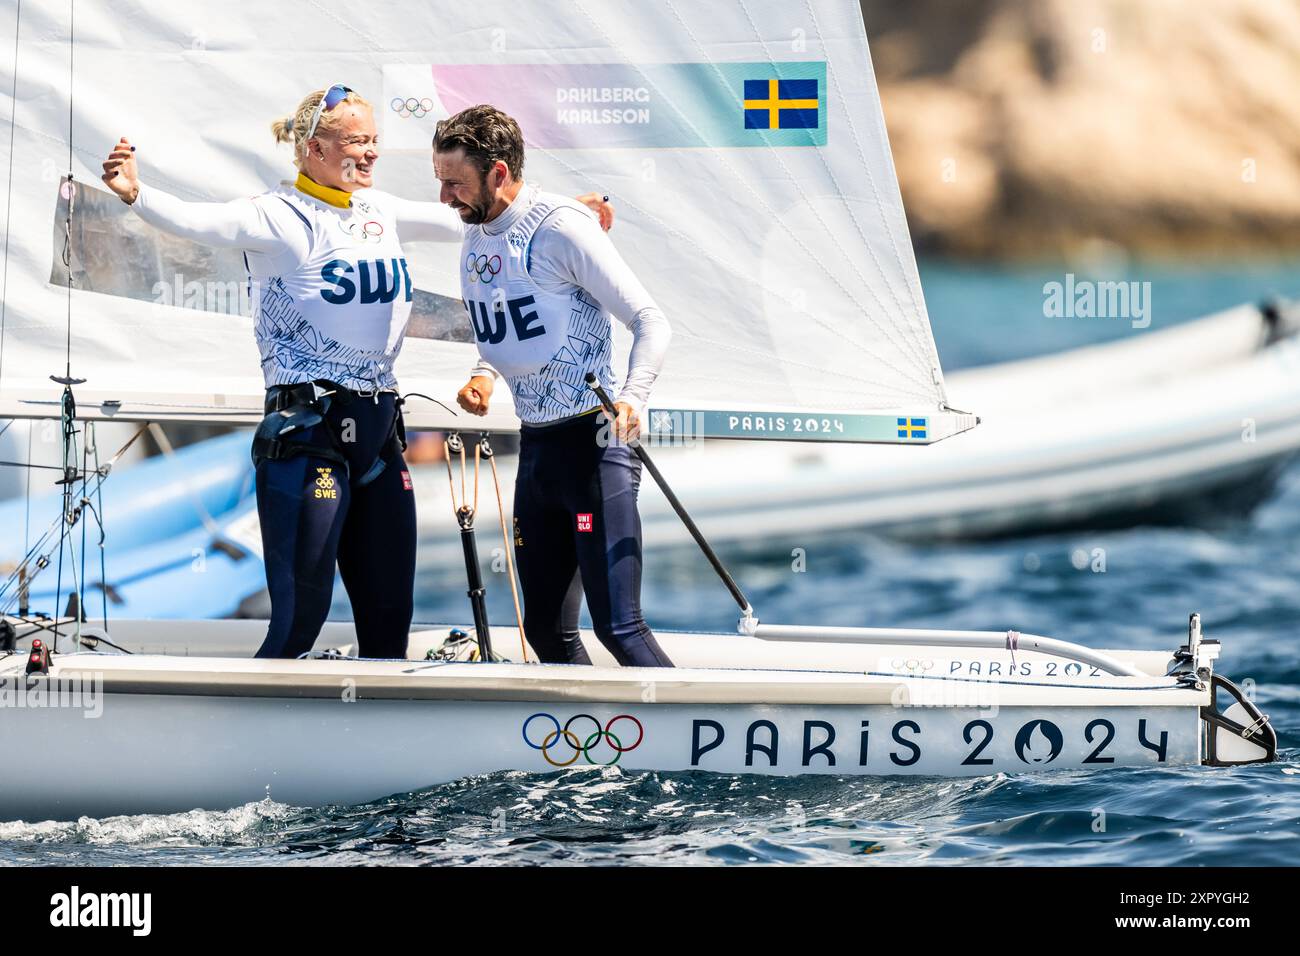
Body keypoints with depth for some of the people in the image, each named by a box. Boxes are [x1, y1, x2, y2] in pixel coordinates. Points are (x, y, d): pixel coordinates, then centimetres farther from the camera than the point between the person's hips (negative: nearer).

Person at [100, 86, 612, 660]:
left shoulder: (380, 211, 14)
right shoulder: (283, 216, -7)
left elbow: (459, 221, 27)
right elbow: (204, 222, -23)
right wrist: (136, 194, -42)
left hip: (378, 425, 7)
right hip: (309, 427, -7)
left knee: (389, 613, 10)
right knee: (300, 616, -10)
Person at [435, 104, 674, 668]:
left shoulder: (561, 228, -14)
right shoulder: (474, 240, 10)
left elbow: (650, 322, -13)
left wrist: (631, 398, -30)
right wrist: (483, 374, 1)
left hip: (593, 443, -8)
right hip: (535, 447, 8)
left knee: (617, 626, -14)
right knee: (546, 630, 8)